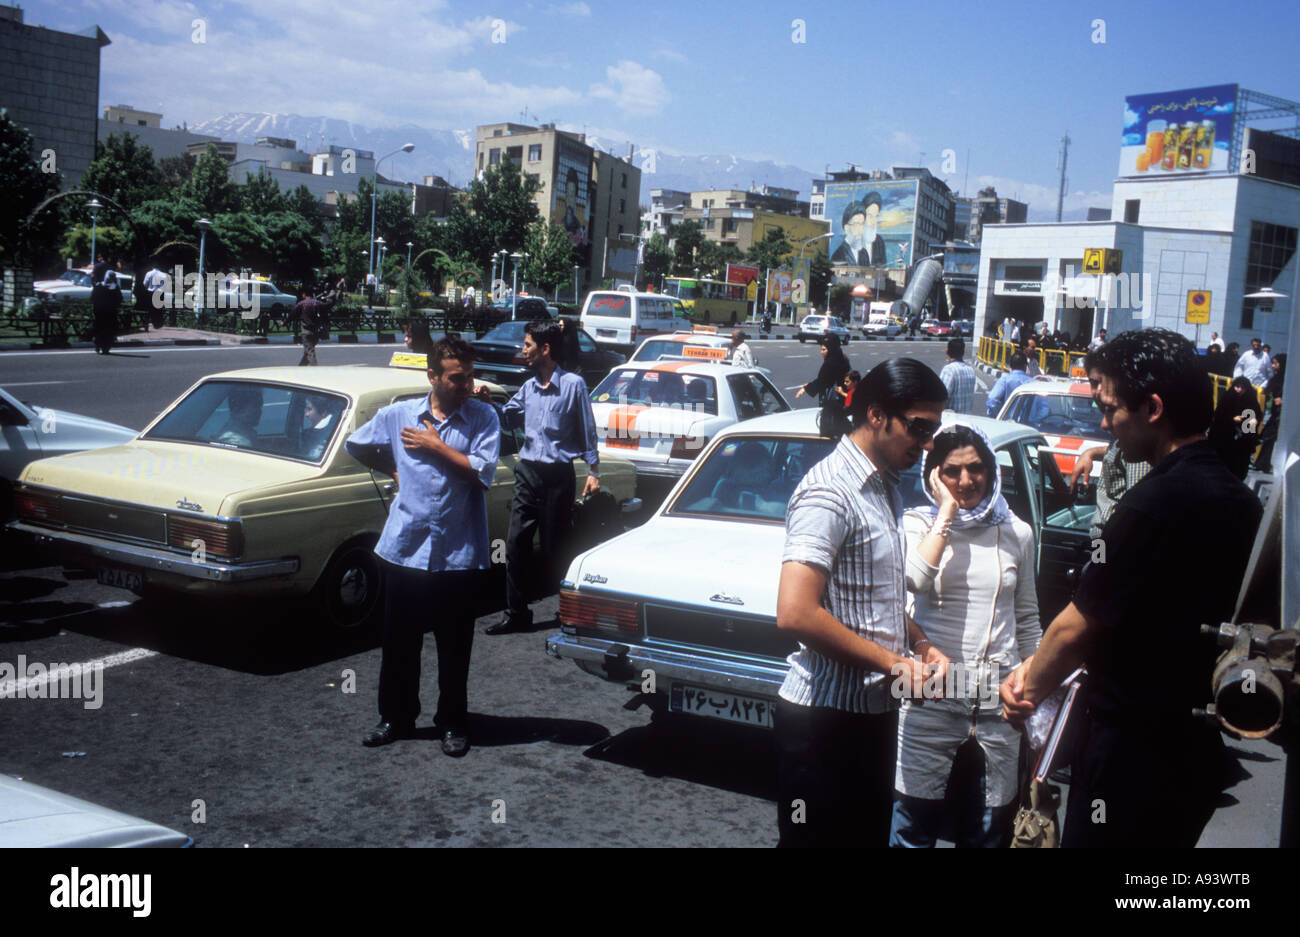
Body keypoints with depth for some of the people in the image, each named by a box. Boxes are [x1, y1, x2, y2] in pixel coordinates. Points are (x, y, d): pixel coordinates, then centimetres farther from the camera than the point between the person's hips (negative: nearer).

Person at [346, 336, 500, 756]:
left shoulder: (483, 417, -2)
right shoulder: (397, 414, 4)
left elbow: (483, 472, -14)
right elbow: (356, 445, 20)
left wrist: (435, 445, -10)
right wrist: (396, 469, 13)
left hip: (458, 553, -2)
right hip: (405, 548, 2)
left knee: (454, 647, 8)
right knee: (398, 643, 12)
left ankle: (453, 723, 25)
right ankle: (396, 717, 29)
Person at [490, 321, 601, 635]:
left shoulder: (573, 384, -5)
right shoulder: (528, 387, 11)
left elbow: (587, 430, -3)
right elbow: (507, 418, 19)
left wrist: (593, 471, -5)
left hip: (558, 476, -5)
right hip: (527, 471, 5)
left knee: (553, 549, 2)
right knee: (516, 544, 2)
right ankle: (516, 613, 11)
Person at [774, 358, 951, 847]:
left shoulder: (884, 486, 11)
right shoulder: (829, 493, -20)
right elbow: (795, 614, -30)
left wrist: (920, 644, 5)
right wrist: (892, 661, -20)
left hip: (874, 709, 9)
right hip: (825, 715, -9)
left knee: (869, 834, 20)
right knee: (818, 838, 4)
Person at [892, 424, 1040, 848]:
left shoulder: (1016, 533, 9)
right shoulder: (918, 523, 0)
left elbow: (1027, 619, 17)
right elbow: (914, 579, -22)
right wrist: (946, 511, -14)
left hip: (999, 701, 3)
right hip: (931, 698, -3)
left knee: (989, 828, 10)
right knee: (915, 816, 1)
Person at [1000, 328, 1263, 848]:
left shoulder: (1158, 502, -23)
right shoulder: (1239, 499, 5)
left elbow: (1076, 629, -17)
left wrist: (1032, 687, 2)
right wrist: (1039, 666, 8)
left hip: (1134, 751, -9)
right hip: (1198, 745, 9)